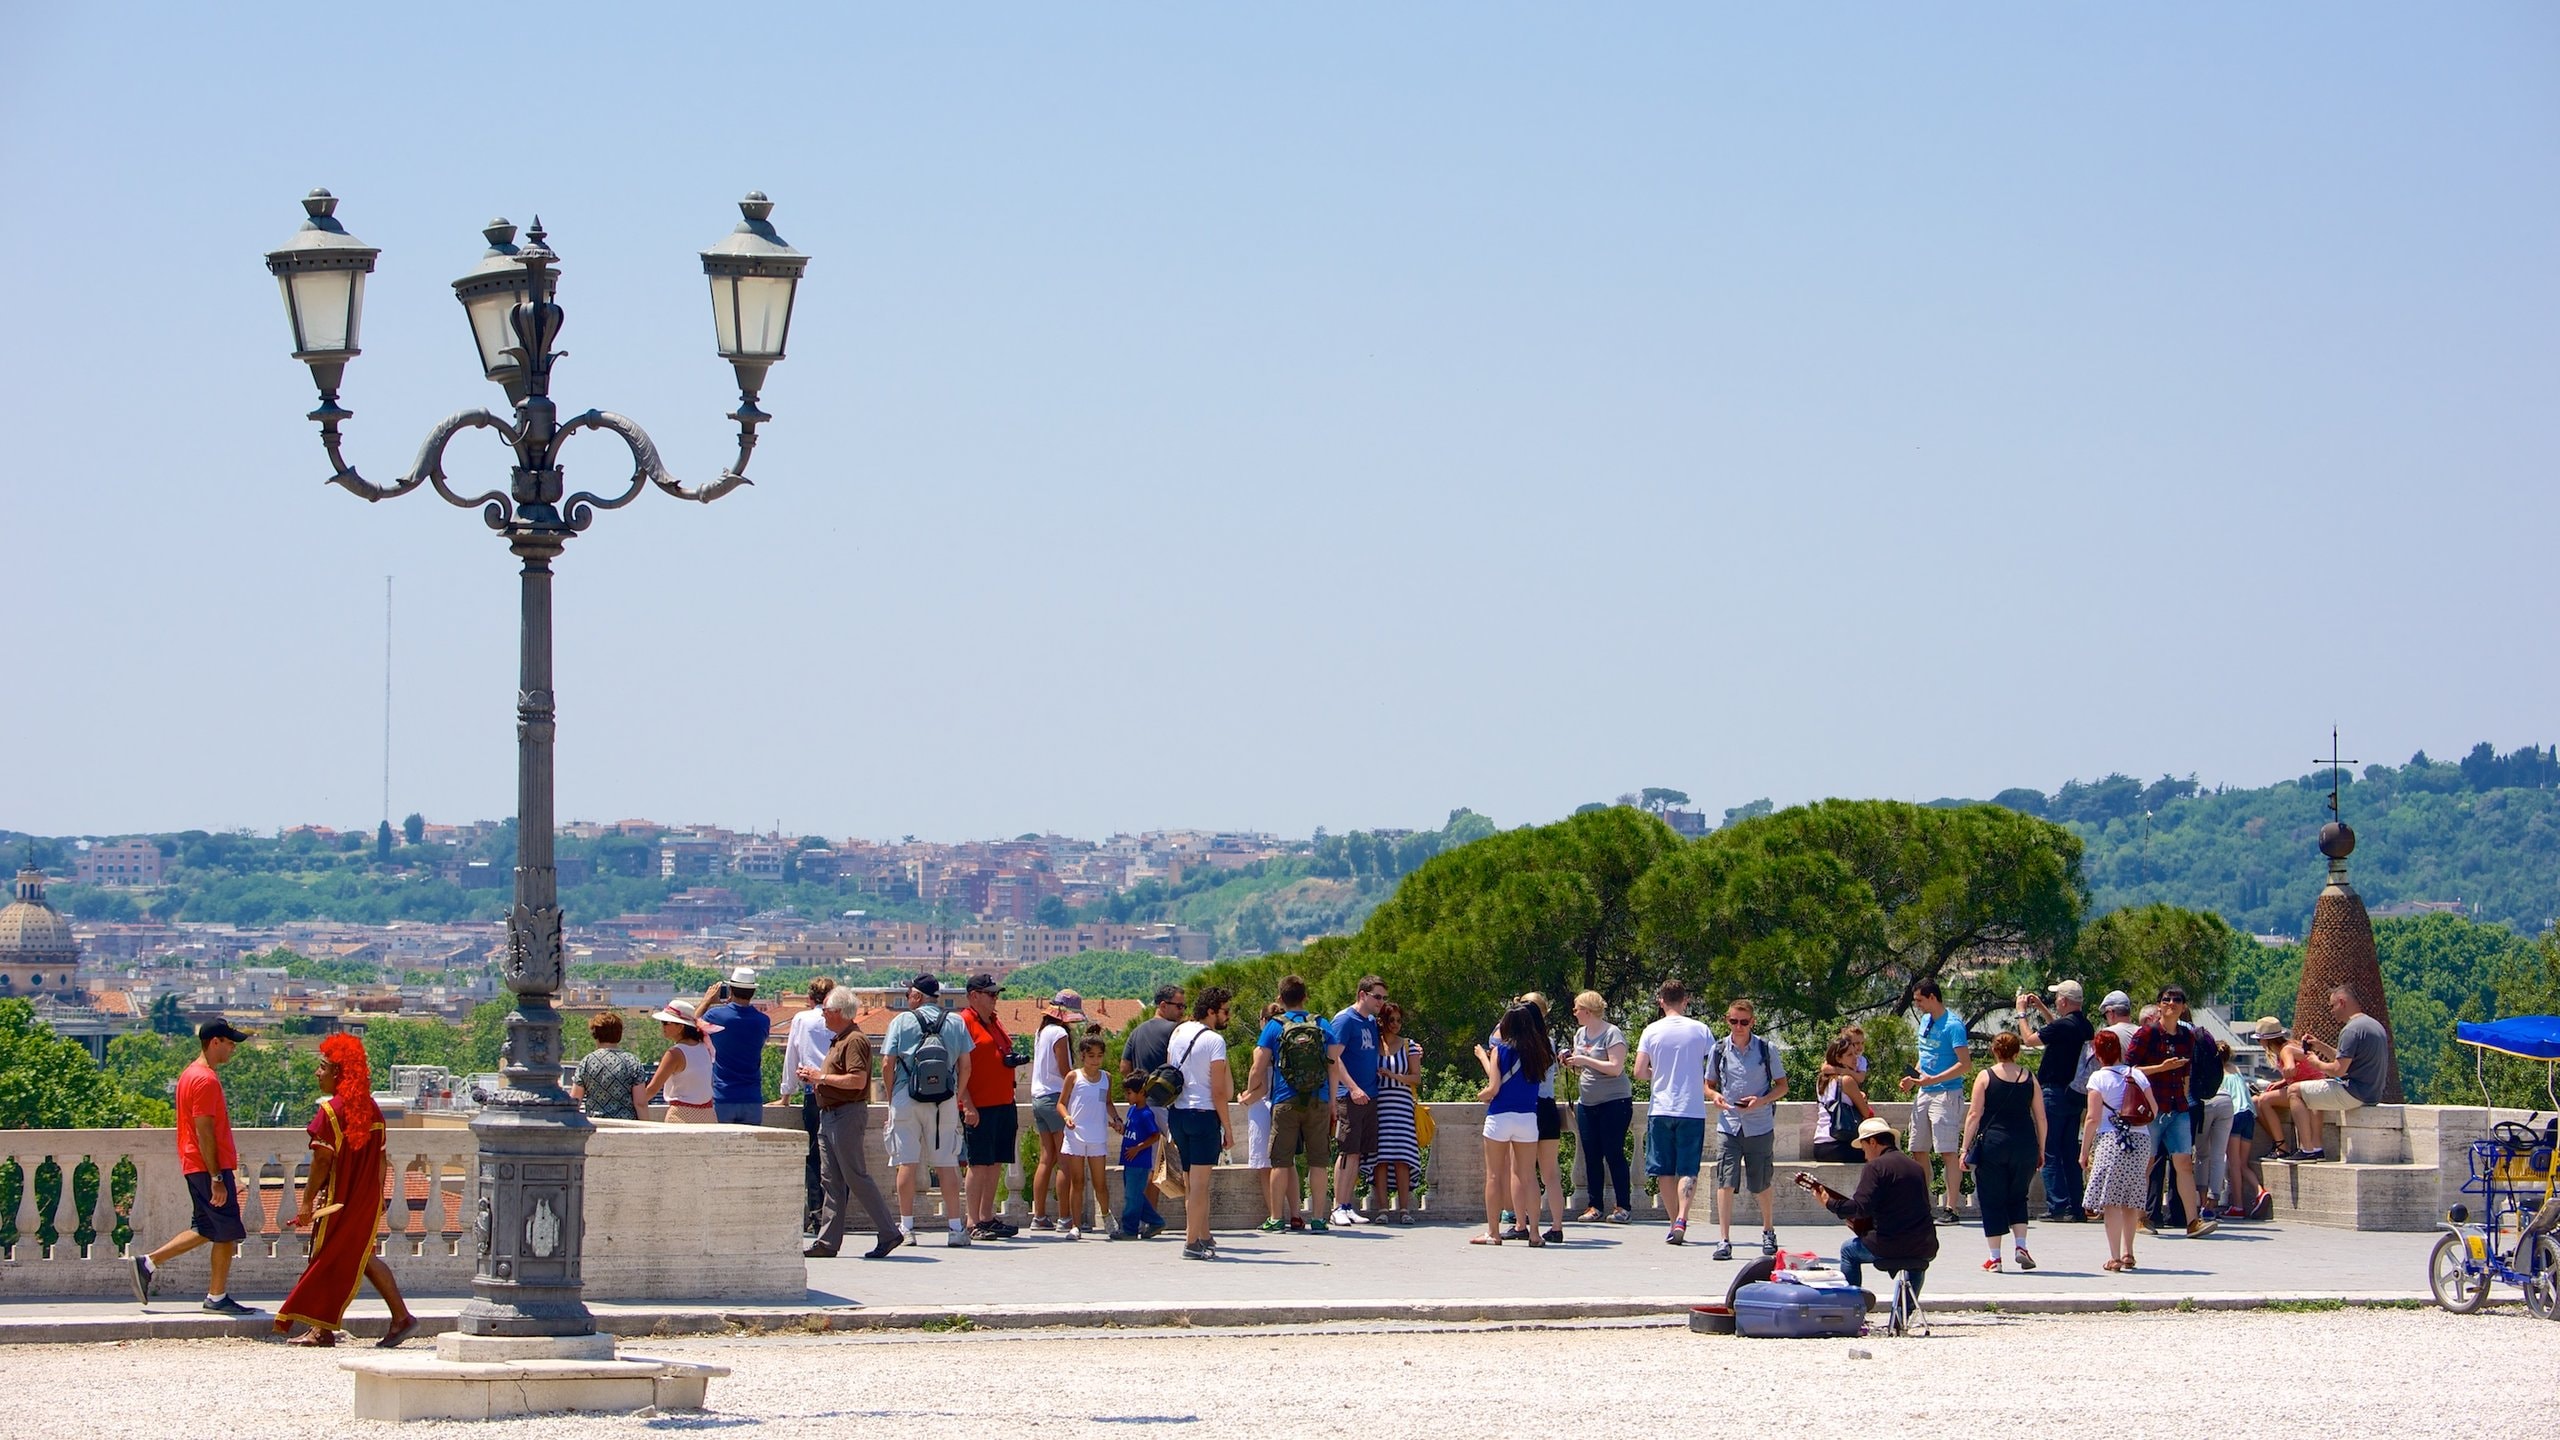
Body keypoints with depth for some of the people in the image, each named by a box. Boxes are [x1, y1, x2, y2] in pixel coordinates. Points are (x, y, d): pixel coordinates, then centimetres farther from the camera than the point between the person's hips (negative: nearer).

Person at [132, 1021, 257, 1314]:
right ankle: (218, 1297, 7)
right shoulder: (206, 1080, -17)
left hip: (195, 1167, 10)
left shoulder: (191, 1074, 15)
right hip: (209, 1167, -10)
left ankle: (148, 1263, 13)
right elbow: (204, 1132, -21)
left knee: (205, 1229, 15)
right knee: (228, 1232, -1)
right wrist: (217, 1178, -22)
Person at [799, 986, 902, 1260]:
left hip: (847, 1114, -11)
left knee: (856, 1178, -8)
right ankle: (828, 1240, 7)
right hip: (829, 1113, 11)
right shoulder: (838, 1040, 19)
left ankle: (889, 1233, -3)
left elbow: (857, 1080, -25)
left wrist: (822, 1077, -17)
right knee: (830, 1181, 7)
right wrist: (813, 1078, 10)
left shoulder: (855, 1040, -14)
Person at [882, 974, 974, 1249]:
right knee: (946, 1164, 4)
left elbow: (887, 1065, -3)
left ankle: (906, 1227, 1)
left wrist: (891, 1098, 8)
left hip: (906, 1099, -2)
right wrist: (956, 1098, 15)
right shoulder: (955, 1023, 6)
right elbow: (965, 1065, 5)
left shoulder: (902, 1021, 0)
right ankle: (956, 1228, 3)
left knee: (907, 1163, 2)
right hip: (945, 1102, 2)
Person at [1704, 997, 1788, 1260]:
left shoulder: (1766, 1049, 0)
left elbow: (1782, 1086, 5)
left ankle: (1768, 1232, 32)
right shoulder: (1718, 1050, 4)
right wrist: (1714, 1096, -9)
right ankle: (1724, 1240, -10)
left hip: (1760, 1127, -1)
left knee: (1761, 1184, 10)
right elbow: (1709, 1085, 14)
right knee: (1725, 1181, -11)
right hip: (1728, 1125, 1)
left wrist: (1762, 1101, -13)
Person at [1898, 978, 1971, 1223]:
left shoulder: (1953, 1025, -13)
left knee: (1949, 1152, -9)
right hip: (1924, 1093, 9)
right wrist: (1913, 1079, 10)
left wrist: (1933, 1080, -23)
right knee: (1918, 1151, 9)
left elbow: (1964, 1064, -17)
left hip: (1946, 1094, -9)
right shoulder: (1925, 1021, 14)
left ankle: (1951, 1208, -9)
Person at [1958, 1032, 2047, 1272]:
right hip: (2024, 1144, 2)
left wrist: (1966, 1148, -1)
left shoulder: (1985, 1077, -1)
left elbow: (1974, 1115, -5)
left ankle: (1995, 1258, 4)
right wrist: (2040, 1151, 17)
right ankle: (2021, 1246, 3)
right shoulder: (2029, 1078, 6)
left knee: (1992, 1201, 5)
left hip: (1992, 1143, -2)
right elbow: (2041, 1118, 7)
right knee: (2017, 1198, 19)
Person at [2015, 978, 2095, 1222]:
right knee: (2071, 1152, 12)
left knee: (2050, 1152, -3)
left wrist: (2021, 1013, 4)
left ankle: (2058, 1206, -8)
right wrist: (2041, 1008, 31)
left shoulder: (2063, 1026, -19)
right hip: (2077, 1094, 8)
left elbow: (2029, 1039, -10)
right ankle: (2075, 1208, 13)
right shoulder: (2085, 1026, 6)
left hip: (2056, 1093, -8)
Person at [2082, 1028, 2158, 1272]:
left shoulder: (2098, 1078, -5)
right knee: (2131, 1200, 15)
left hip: (2110, 1141, -4)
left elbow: (2093, 1118, -9)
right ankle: (2128, 1253, 20)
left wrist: (2084, 1151, -3)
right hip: (2141, 1141, 5)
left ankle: (2115, 1257, -9)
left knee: (2111, 1200, -4)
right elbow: (2154, 1109, 9)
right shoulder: (2137, 1074, 7)